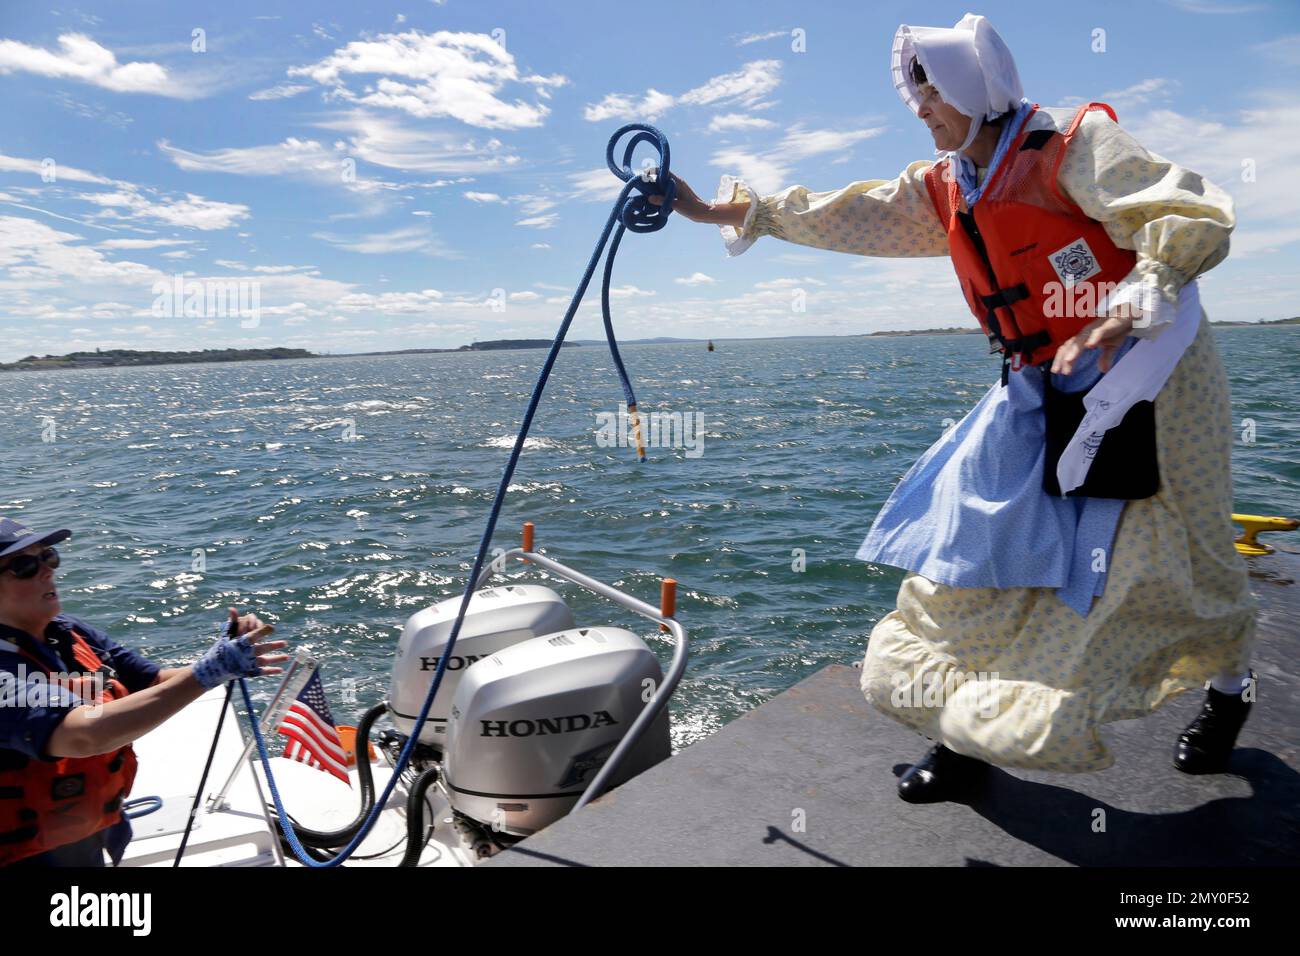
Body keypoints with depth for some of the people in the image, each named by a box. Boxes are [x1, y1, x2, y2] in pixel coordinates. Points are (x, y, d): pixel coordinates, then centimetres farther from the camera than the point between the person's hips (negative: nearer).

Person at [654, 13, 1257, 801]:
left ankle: (1231, 688, 36)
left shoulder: (1070, 145, -13)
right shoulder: (942, 189, 7)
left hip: (1145, 373, -5)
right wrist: (718, 211, 6)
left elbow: (1196, 221, -17)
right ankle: (970, 736, 8)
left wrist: (1123, 314, -32)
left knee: (1179, 550, 5)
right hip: (1043, 391, 6)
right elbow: (844, 217, 8)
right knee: (973, 536, -3)